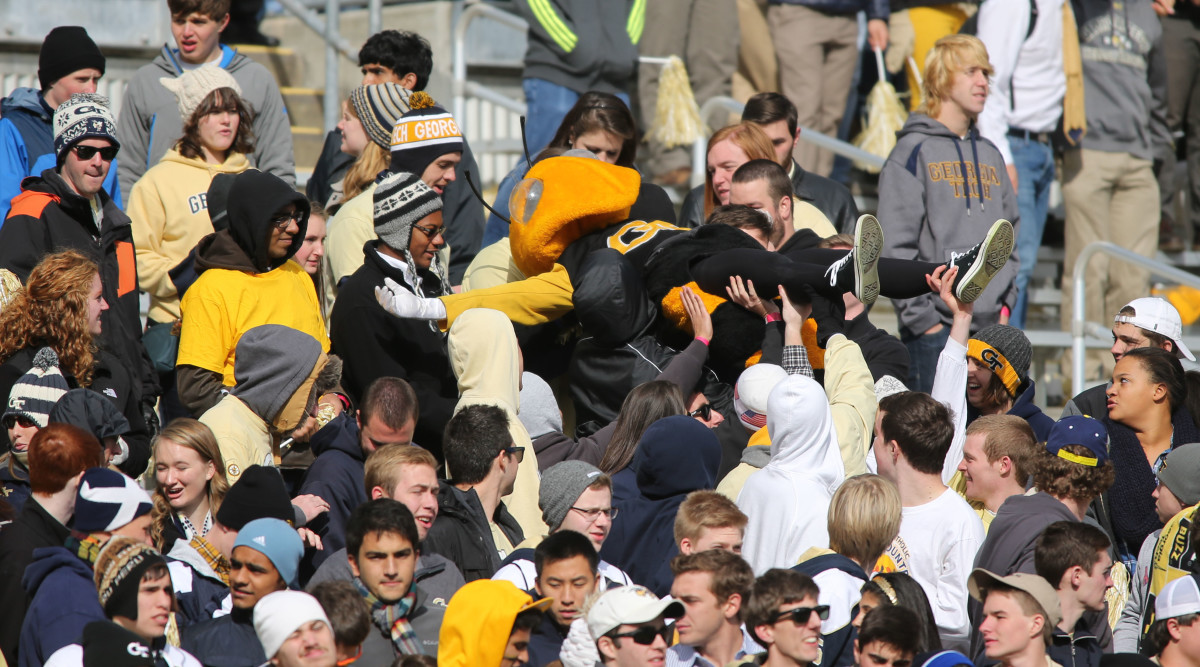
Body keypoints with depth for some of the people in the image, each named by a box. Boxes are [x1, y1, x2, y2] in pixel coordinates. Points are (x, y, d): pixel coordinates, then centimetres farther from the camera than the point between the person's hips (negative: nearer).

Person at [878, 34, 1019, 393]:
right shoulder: (913, 152, -3)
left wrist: (1005, 303, 9)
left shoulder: (989, 155, 17)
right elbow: (894, 249, -9)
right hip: (936, 328, -6)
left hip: (990, 324, 6)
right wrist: (921, 317, -14)